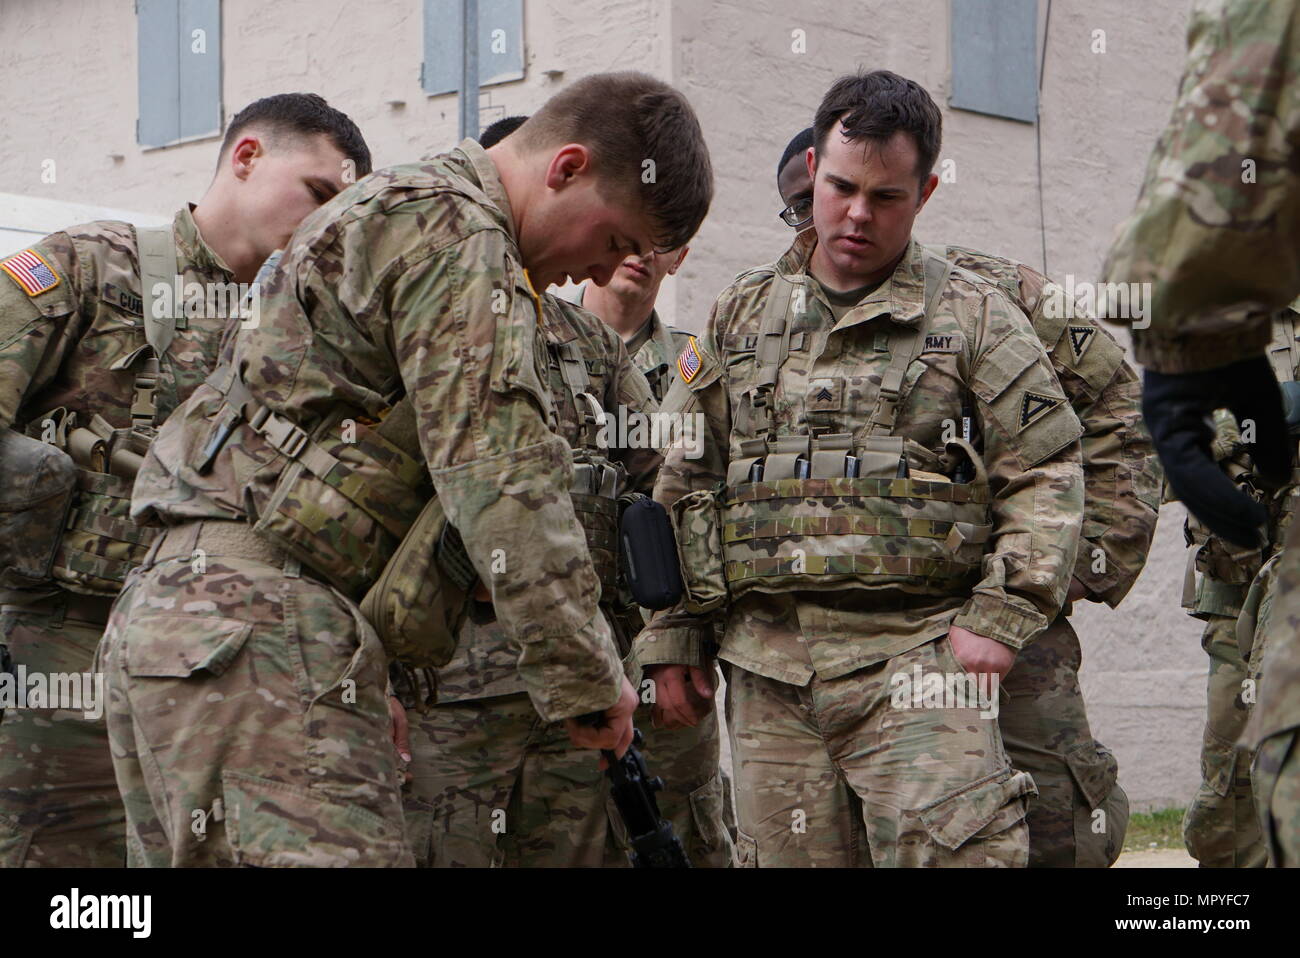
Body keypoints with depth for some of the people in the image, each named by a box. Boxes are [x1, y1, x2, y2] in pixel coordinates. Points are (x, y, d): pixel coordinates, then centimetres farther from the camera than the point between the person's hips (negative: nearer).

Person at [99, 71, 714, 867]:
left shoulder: (395, 213, 26)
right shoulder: (457, 233, -7)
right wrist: (586, 678, -11)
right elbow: (502, 478, -17)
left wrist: (363, 678, 29)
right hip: (254, 627, -11)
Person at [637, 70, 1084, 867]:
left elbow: (1045, 474, 3)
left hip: (914, 658, -3)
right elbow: (681, 486, 17)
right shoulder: (741, 316, 16)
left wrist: (999, 618, -8)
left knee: (948, 852, -15)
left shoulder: (975, 317, 7)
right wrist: (670, 641, 11)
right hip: (768, 667, 3)